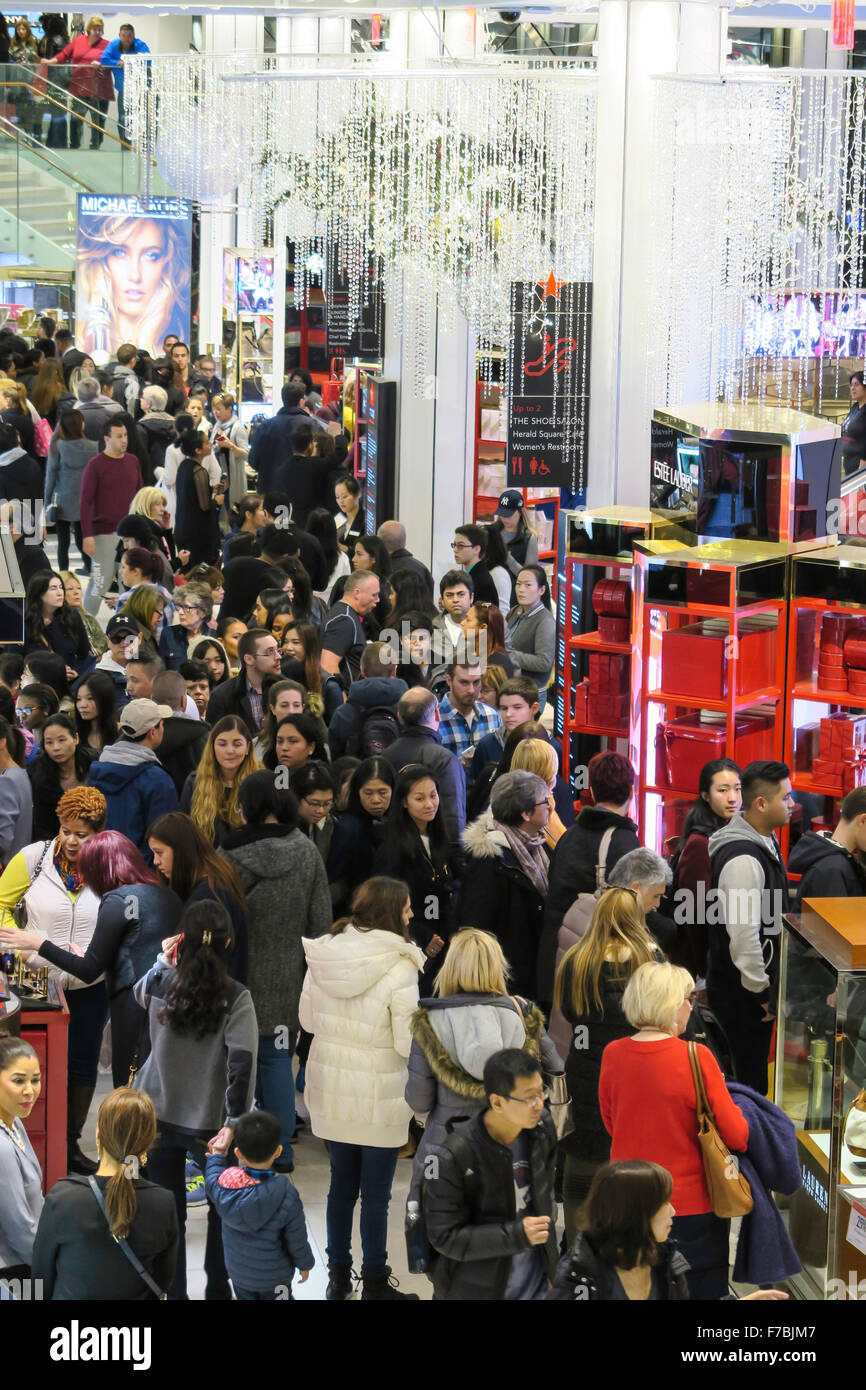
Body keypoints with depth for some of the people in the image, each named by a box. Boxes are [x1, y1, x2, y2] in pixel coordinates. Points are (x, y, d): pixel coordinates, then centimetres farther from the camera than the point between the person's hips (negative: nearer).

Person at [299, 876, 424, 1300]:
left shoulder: (322, 956, -4)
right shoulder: (398, 968, -21)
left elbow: (307, 1020, 7)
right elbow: (409, 1042, -19)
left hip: (331, 1088, 5)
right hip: (378, 1095, -5)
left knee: (341, 1183, 18)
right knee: (376, 1193, 7)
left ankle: (337, 1275, 27)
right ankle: (374, 1285, 17)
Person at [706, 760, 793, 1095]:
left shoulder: (763, 840, 7)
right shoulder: (743, 859, -26)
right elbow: (743, 935, -27)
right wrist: (761, 991, -18)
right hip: (741, 992, -10)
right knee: (749, 1079, -1)